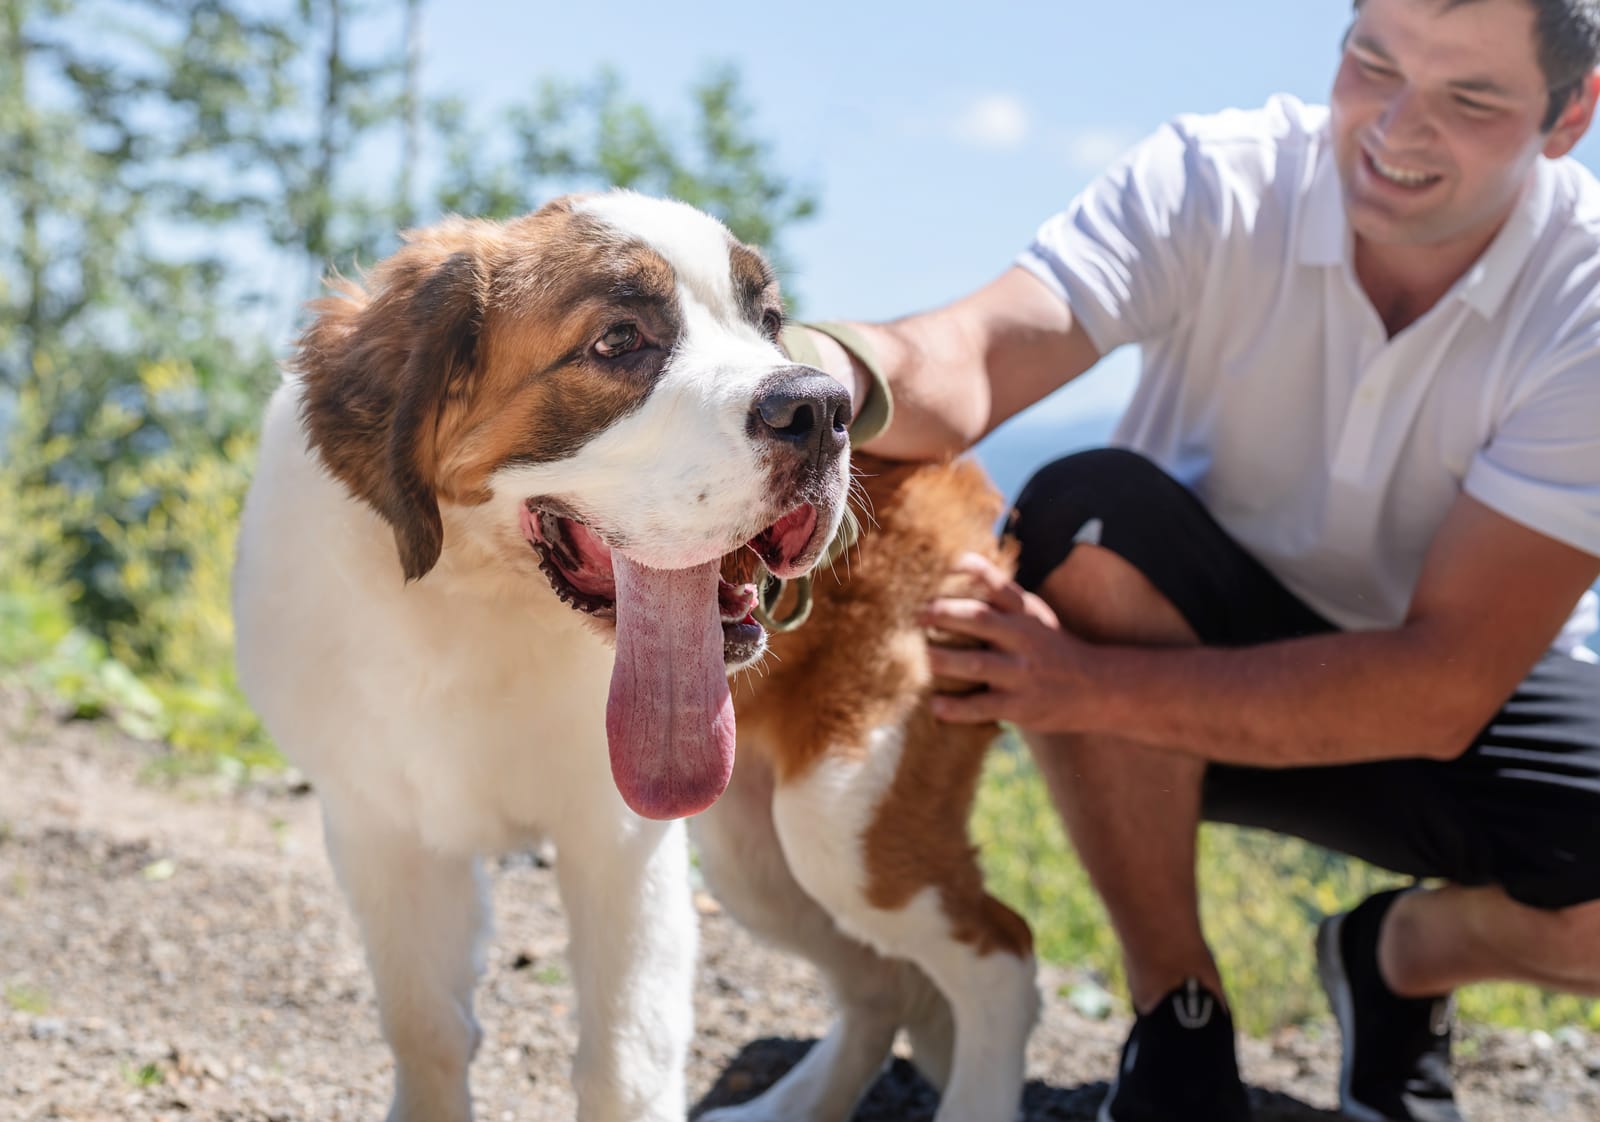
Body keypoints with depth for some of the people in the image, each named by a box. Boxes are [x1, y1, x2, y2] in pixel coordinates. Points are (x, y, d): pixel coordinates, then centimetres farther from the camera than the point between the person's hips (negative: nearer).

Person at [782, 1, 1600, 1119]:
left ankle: (1406, 955, 8)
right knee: (1089, 512, -33)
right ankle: (1177, 1012, -13)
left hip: (1463, 695, 0)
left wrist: (1099, 688, -37)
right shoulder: (1212, 183, -18)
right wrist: (789, 353, -60)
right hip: (1204, 627, 1)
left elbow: (1446, 683, -28)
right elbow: (960, 369, -35)